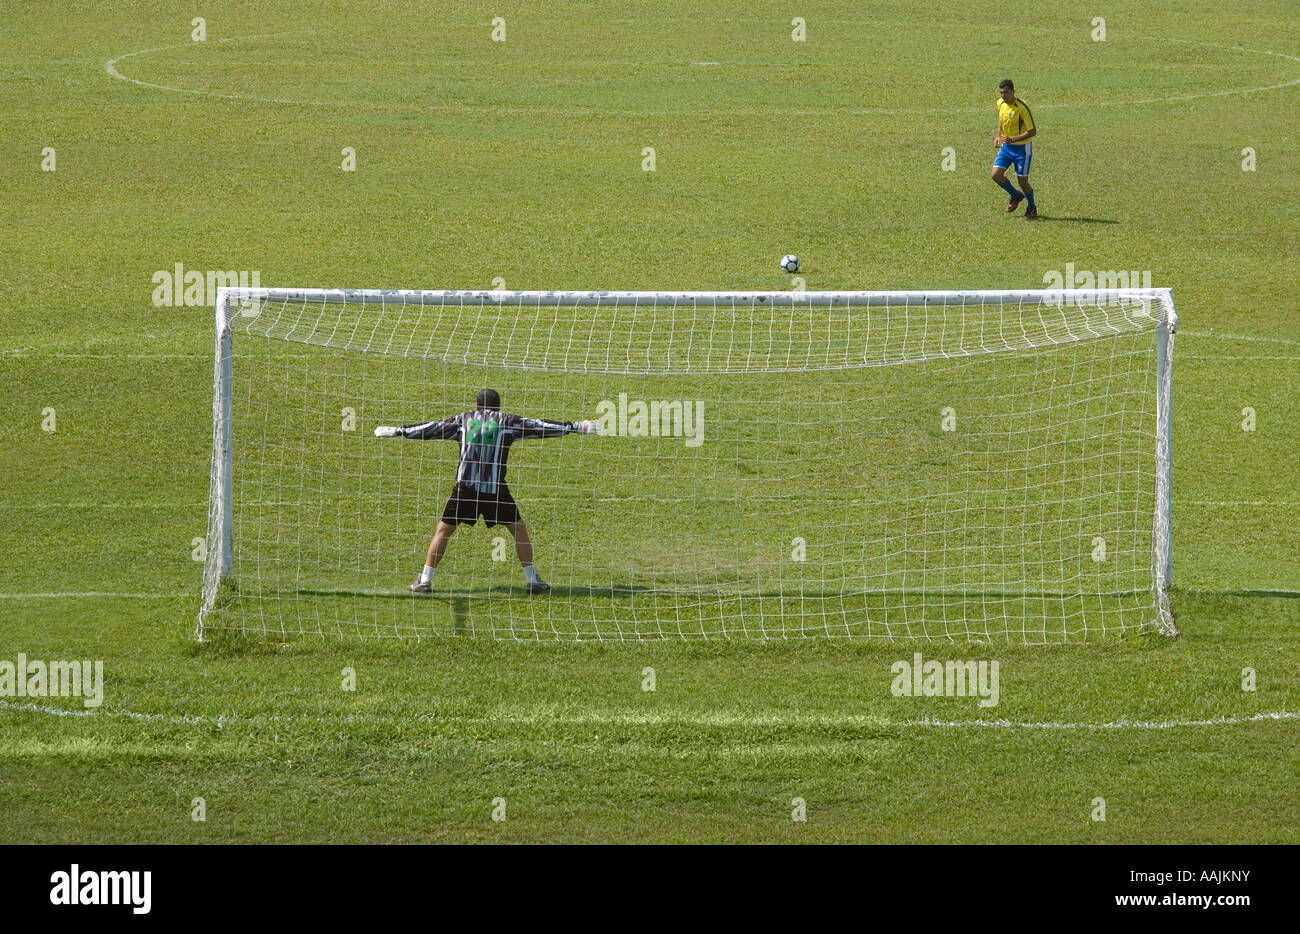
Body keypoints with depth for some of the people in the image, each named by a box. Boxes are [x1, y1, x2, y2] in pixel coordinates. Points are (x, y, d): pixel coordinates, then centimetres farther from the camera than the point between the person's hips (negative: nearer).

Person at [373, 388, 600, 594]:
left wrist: (398, 431, 29)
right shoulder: (507, 422, 9)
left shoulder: (464, 420, 14)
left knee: (443, 530, 11)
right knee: (519, 529, 12)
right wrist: (574, 427, 17)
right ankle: (533, 580, 10)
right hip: (495, 487, -1)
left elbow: (432, 429, 19)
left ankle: (425, 580, 6)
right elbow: (539, 426, 11)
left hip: (465, 485, 1)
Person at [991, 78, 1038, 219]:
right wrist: (999, 136, 7)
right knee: (996, 174, -5)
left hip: (1022, 148, -6)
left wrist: (1013, 139, -28)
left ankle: (1032, 208, 24)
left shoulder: (1022, 107, -23)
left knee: (1022, 180, -3)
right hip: (1006, 146, 6)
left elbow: (1033, 131, -20)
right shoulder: (1000, 104, -2)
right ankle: (1016, 196, 21)